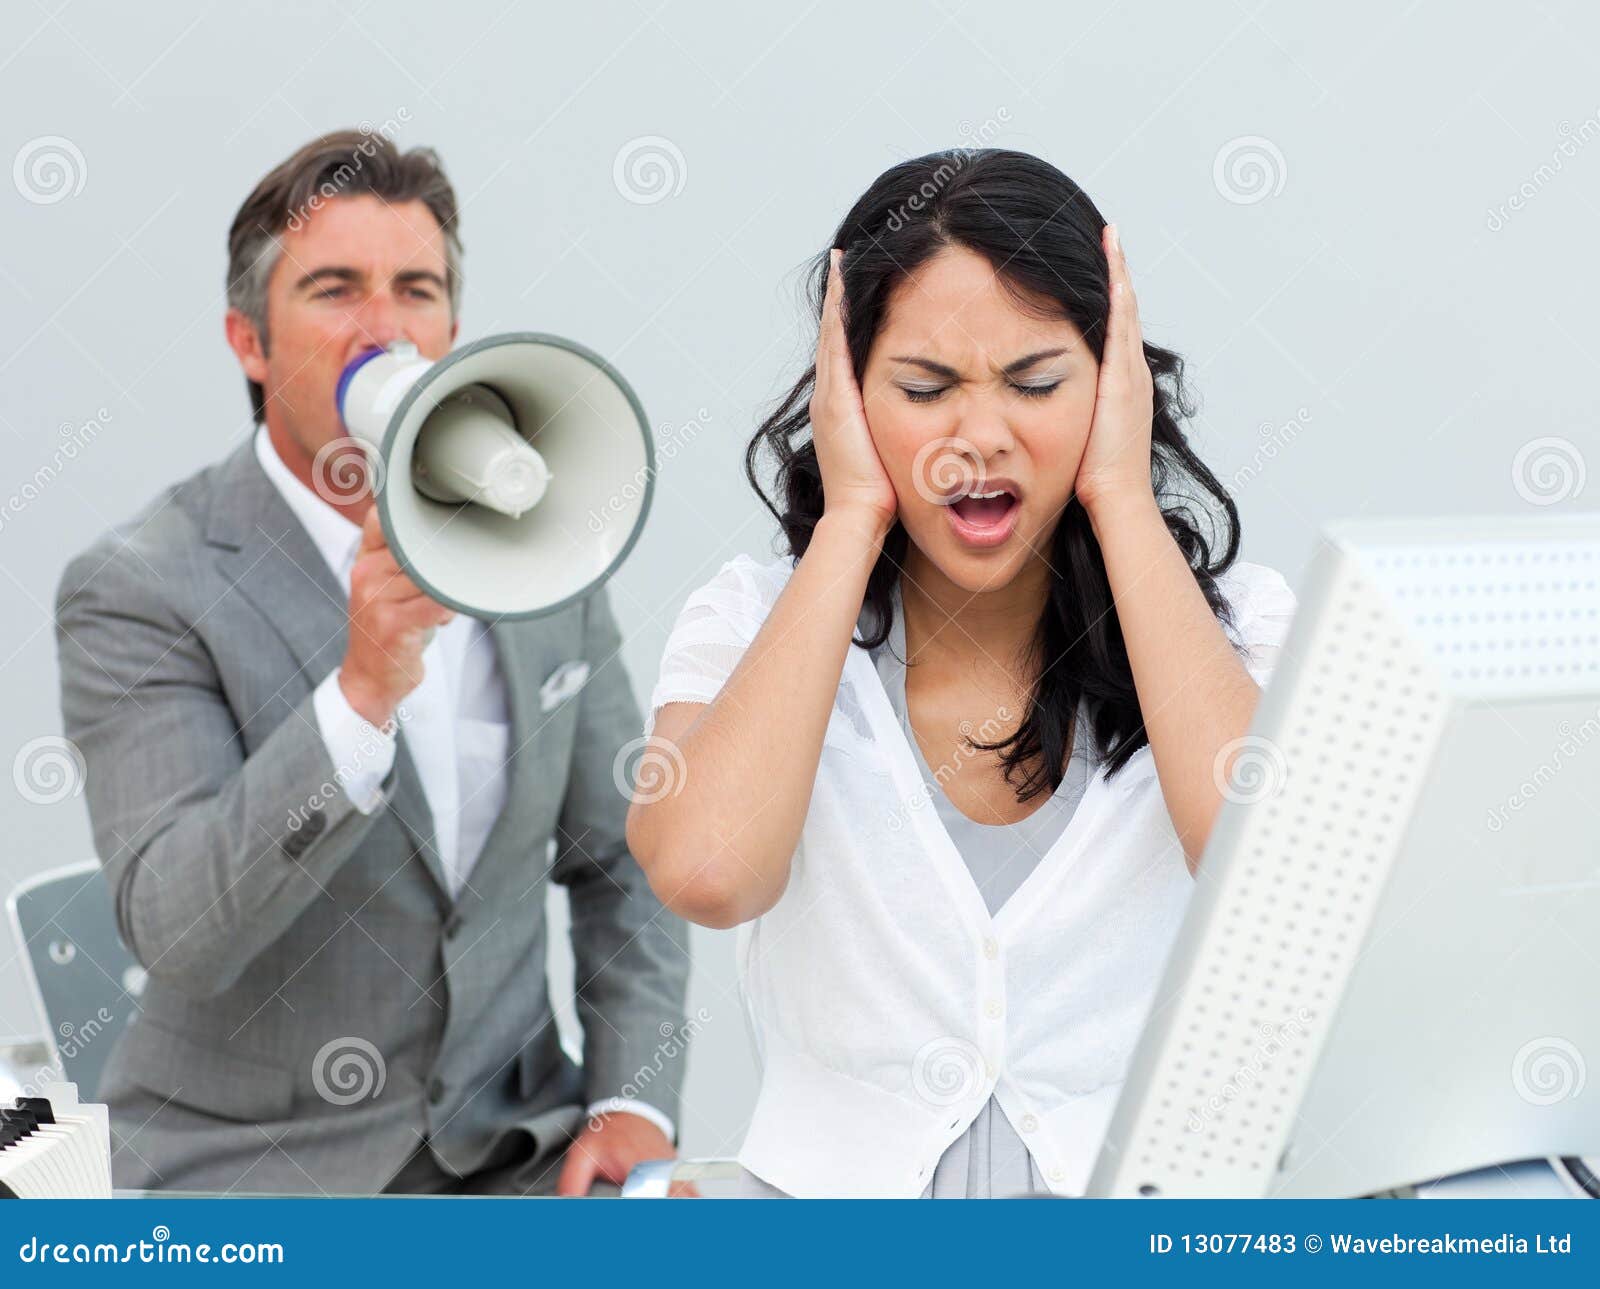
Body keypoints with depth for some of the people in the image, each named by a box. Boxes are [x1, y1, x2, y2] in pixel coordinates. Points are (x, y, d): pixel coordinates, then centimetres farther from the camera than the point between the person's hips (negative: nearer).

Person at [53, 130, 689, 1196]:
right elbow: (175, 931, -23)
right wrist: (365, 691, -33)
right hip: (251, 1170, -3)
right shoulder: (138, 588, -12)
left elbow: (617, 858, 11)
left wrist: (634, 1100, -1)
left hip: (512, 1149, 4)